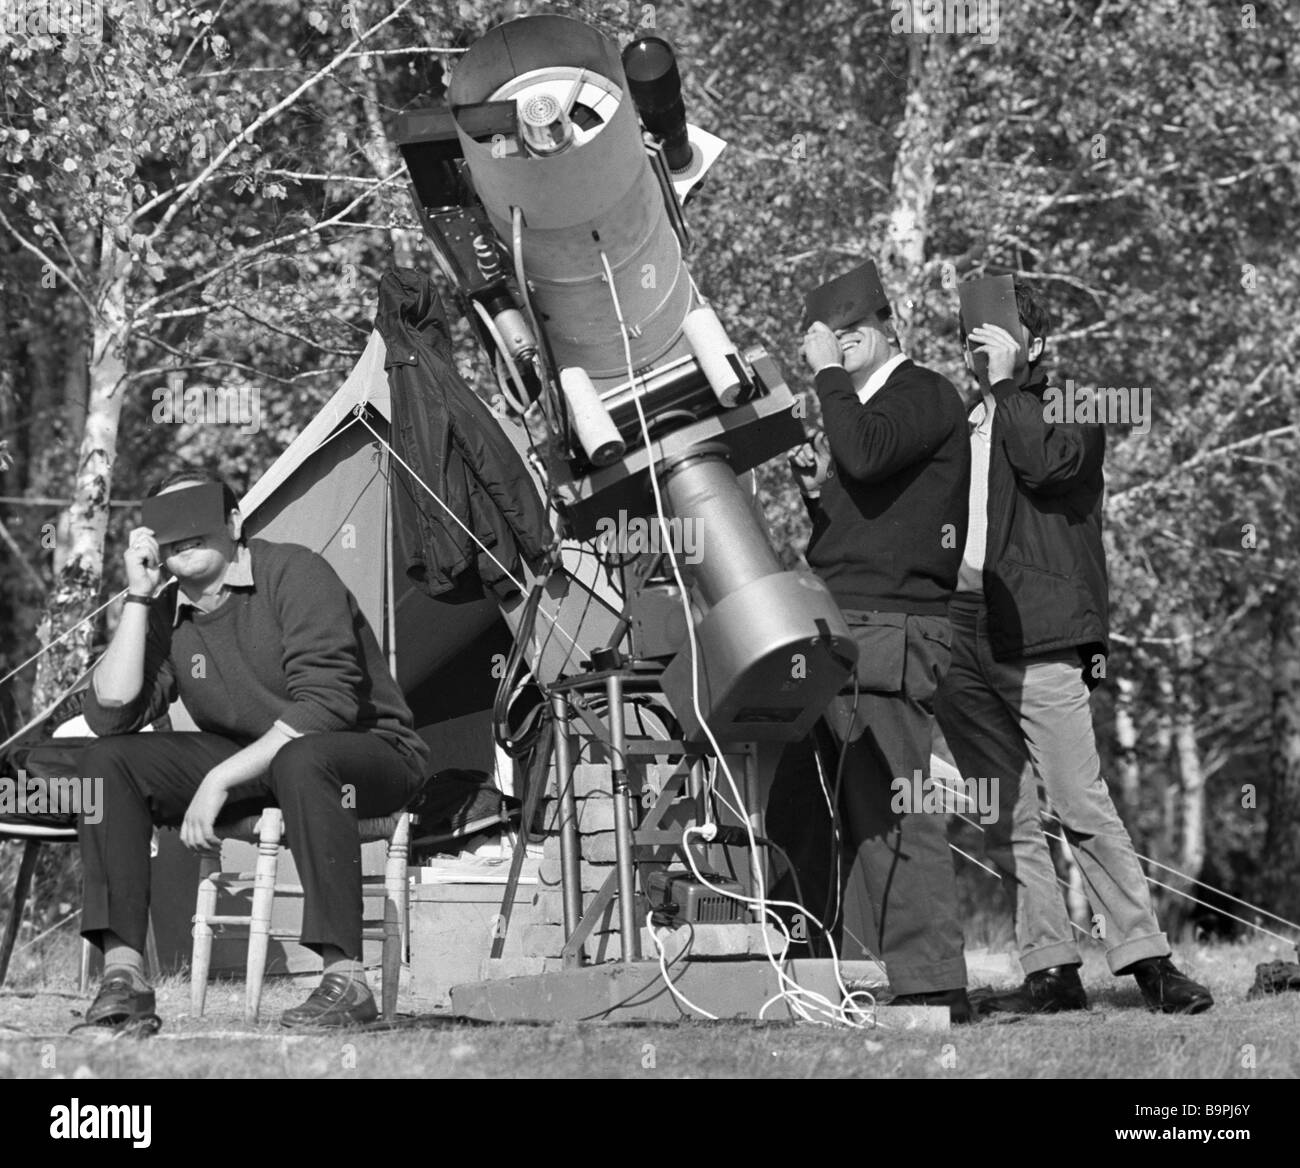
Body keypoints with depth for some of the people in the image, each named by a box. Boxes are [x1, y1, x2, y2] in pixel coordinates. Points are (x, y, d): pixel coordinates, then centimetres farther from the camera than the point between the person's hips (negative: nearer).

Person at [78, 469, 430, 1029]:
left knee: (301, 760, -42)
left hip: (369, 749, -6)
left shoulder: (292, 573, -17)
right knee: (108, 760, -12)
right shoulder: (166, 615, 3)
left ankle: (346, 978, -40)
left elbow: (325, 703, -26)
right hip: (248, 761, 6)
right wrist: (138, 597, -14)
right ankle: (122, 976, -19)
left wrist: (221, 779, -29)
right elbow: (110, 715, -9)